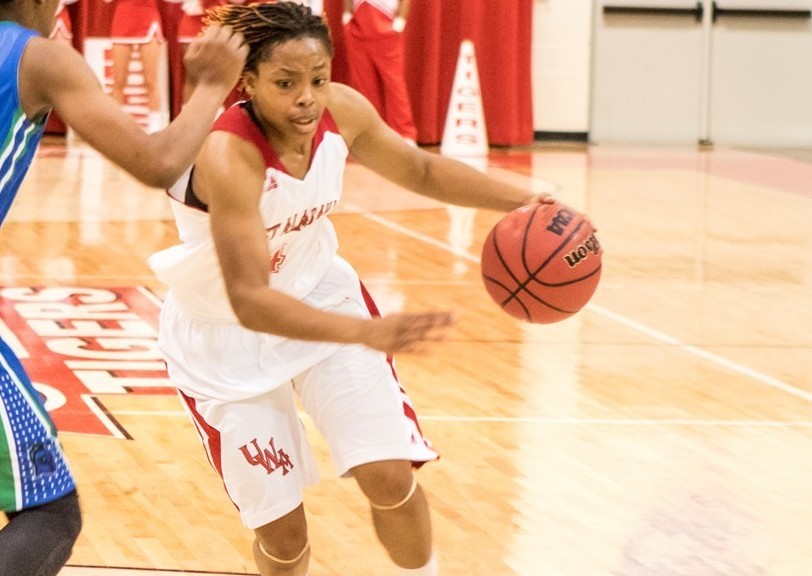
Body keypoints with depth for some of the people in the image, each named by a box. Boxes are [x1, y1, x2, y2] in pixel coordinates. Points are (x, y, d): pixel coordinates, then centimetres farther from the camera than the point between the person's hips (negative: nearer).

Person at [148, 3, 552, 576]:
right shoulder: (227, 157, -35)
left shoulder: (342, 111, -16)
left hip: (320, 295, 5)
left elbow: (421, 170, 5)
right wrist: (368, 332, -53)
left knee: (391, 477, -6)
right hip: (225, 332, -5)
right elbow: (248, 300, -42)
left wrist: (520, 201, -8)